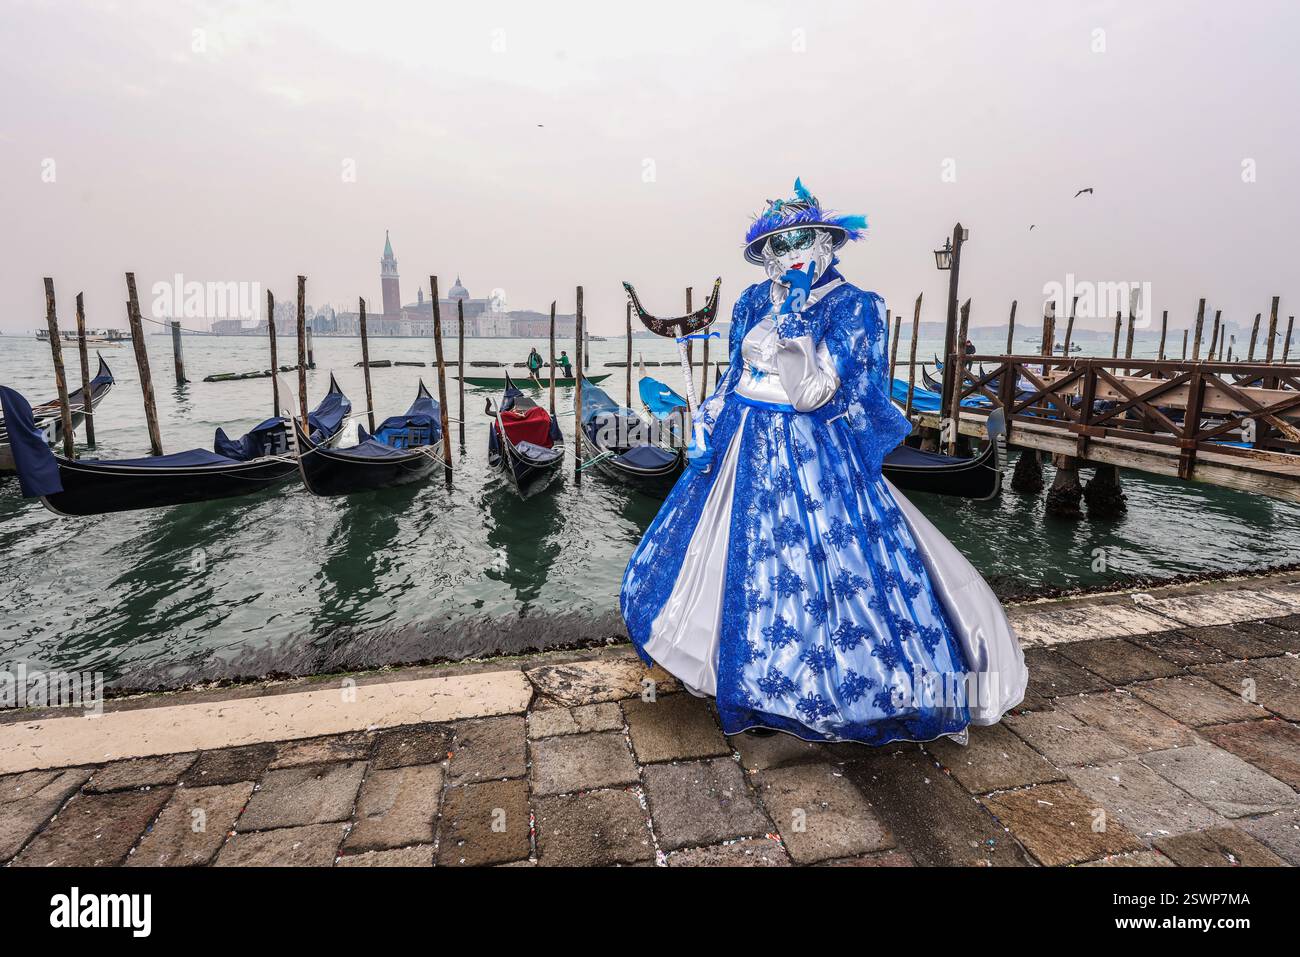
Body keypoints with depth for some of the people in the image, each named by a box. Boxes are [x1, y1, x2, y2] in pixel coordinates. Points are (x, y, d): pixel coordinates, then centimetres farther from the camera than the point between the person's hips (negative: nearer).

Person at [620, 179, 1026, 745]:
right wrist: (707, 434, 9)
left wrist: (794, 319, -24)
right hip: (745, 449, 7)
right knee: (734, 561, 17)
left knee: (822, 566, -4)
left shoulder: (850, 306, -10)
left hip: (809, 457, -6)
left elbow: (815, 392, -20)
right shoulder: (756, 301, 8)